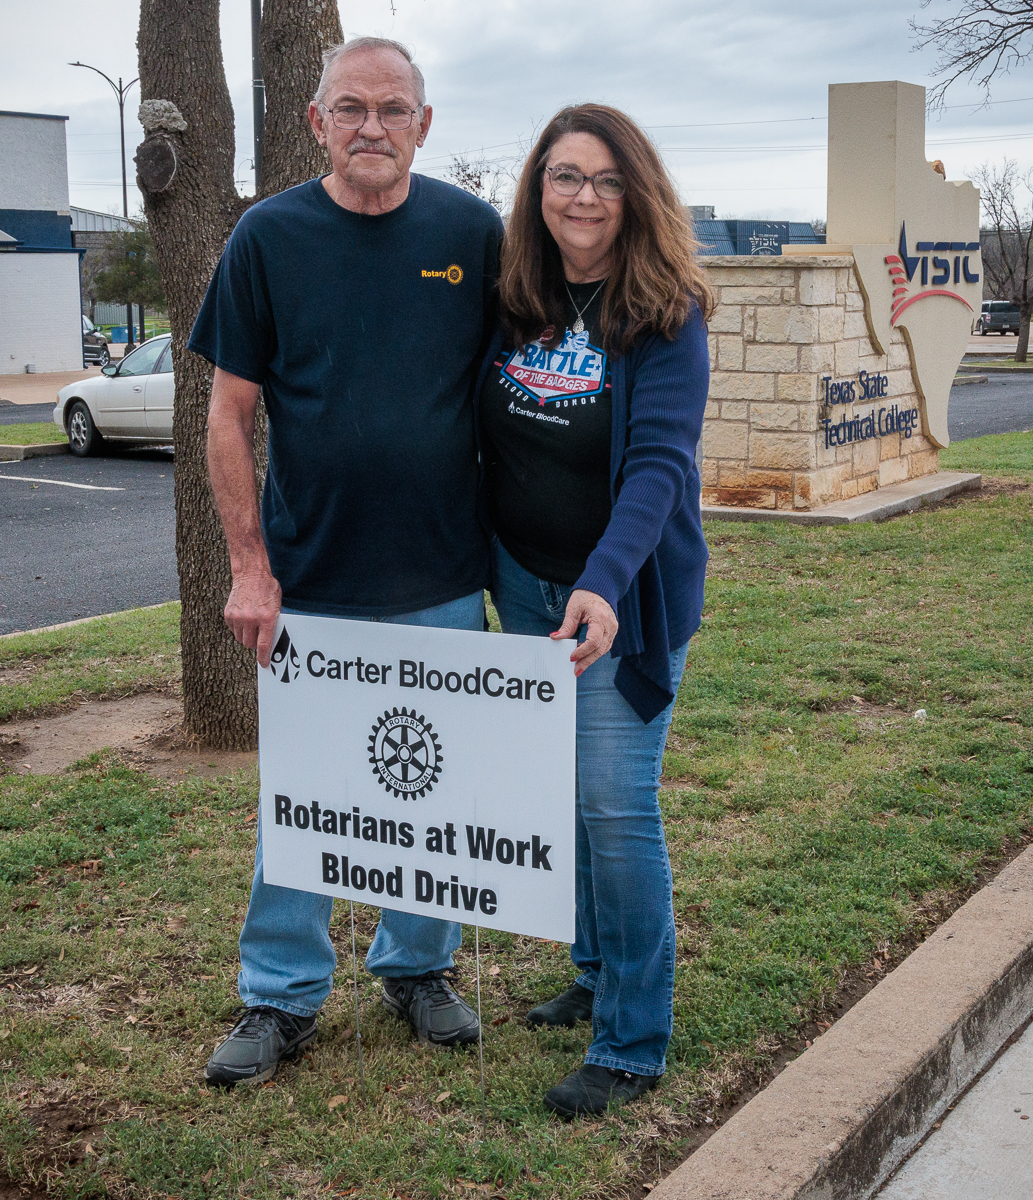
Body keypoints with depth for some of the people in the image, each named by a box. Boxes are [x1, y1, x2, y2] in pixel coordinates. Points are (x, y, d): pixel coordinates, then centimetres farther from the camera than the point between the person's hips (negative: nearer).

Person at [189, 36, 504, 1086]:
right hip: (308, 581, -1)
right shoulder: (268, 237, -3)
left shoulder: (472, 232, -1)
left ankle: (418, 967, 33)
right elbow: (231, 414, -1)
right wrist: (250, 566, -7)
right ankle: (281, 996, 25)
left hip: (443, 580, 1)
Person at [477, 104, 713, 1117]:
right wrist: (491, 566, 5)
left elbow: (658, 463, -21)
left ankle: (633, 1041, 7)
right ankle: (598, 972, 34)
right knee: (566, 793, 15)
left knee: (614, 809, -7)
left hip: (624, 596, -5)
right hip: (523, 586, 6)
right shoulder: (511, 303, 4)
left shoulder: (666, 316, -12)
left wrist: (604, 584, -34)